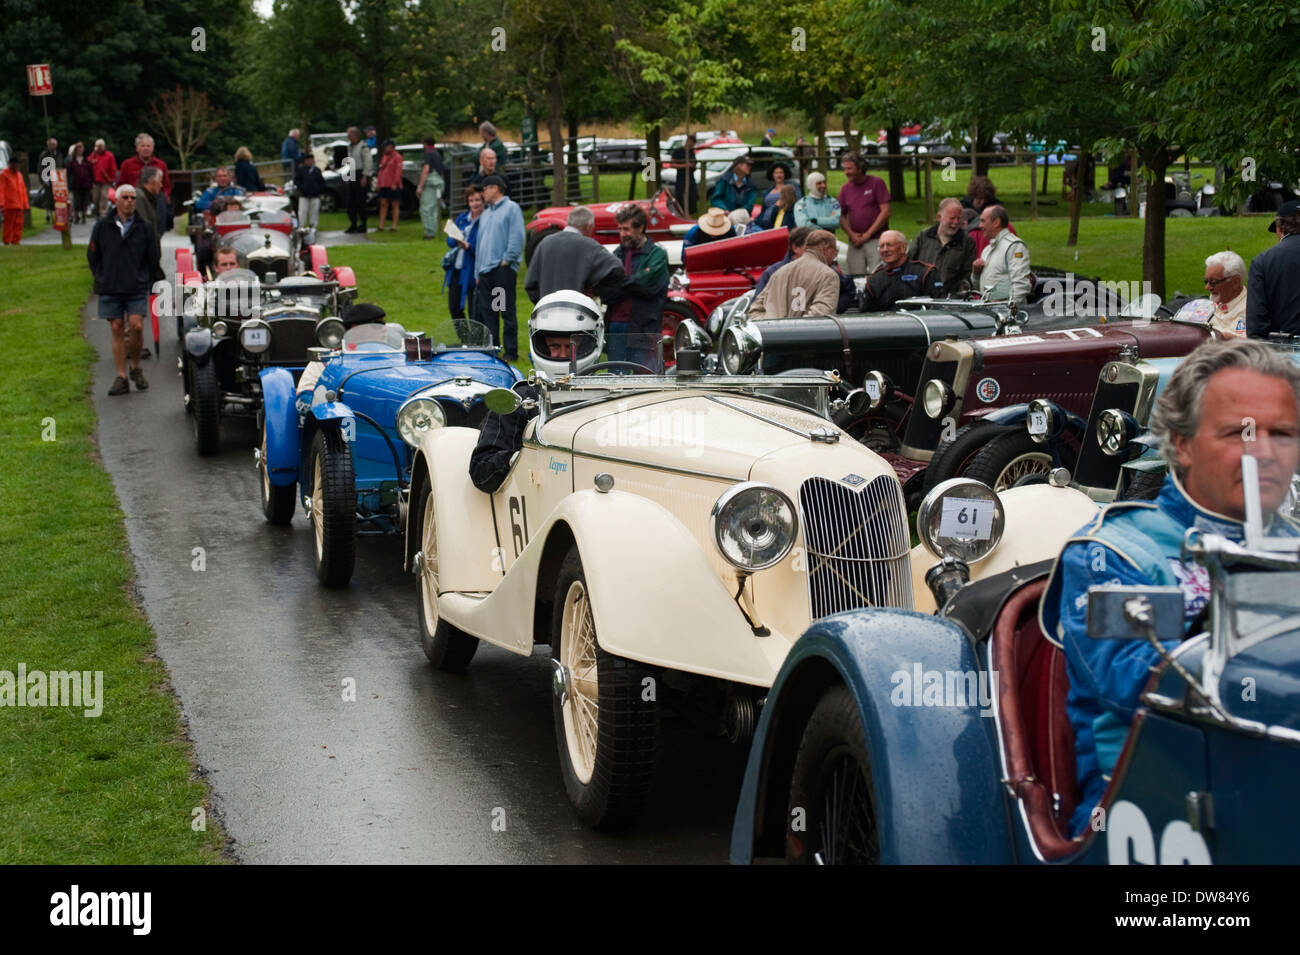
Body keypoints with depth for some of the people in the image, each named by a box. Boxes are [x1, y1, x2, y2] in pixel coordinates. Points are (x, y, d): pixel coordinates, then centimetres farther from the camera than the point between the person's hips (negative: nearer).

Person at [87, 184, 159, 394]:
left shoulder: (144, 228, 5)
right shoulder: (103, 226, 5)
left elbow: (152, 261, 12)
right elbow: (92, 255, 14)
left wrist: (142, 278, 9)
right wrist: (102, 277, 11)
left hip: (137, 289, -1)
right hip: (110, 290, 1)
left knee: (137, 326, -13)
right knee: (117, 330, 2)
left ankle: (136, 368, 10)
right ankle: (121, 377, 5)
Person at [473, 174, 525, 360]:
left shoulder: (511, 208, -1)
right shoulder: (485, 214, 24)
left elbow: (517, 238, -10)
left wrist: (507, 260, -14)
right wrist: (477, 272, 17)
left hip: (503, 269, -8)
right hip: (485, 271, 8)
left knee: (507, 311, -7)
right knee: (487, 312, 6)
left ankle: (511, 351, -4)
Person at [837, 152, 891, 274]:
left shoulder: (877, 183, -1)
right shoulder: (845, 188, 12)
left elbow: (885, 212, -6)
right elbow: (842, 216, 12)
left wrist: (868, 234, -9)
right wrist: (851, 234, -5)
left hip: (876, 240, -4)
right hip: (855, 242, 4)